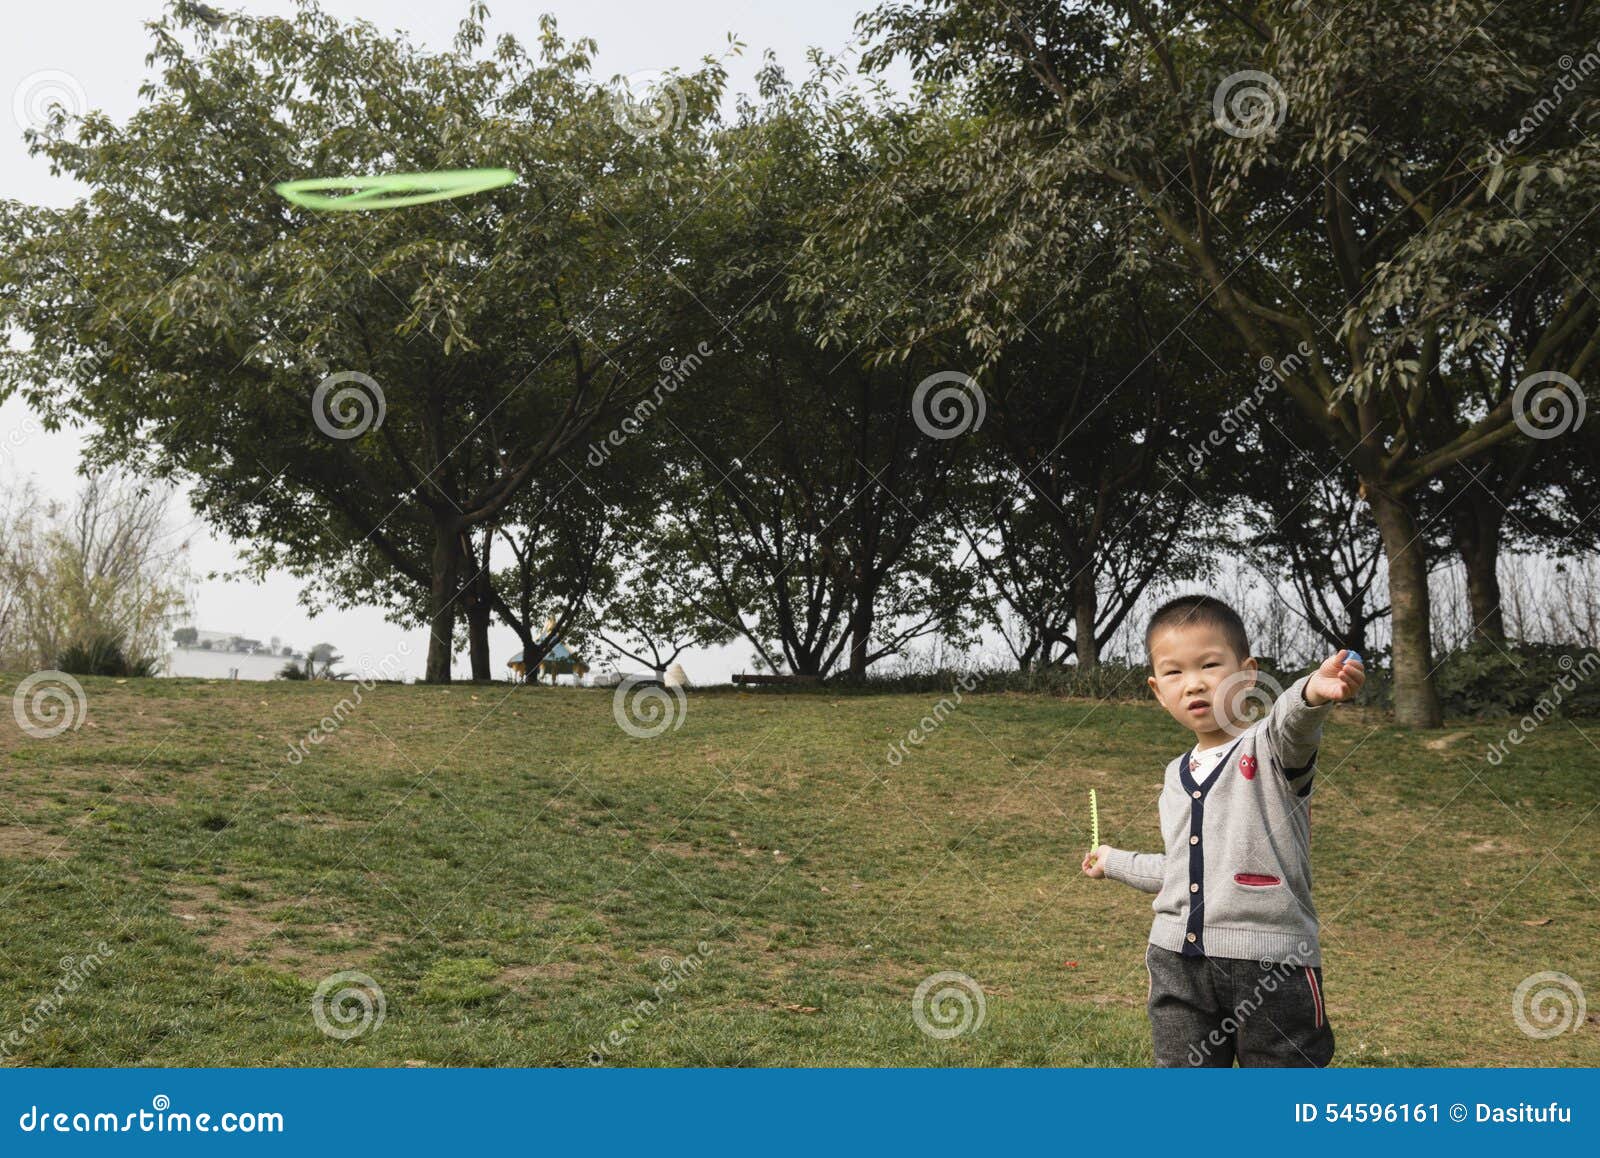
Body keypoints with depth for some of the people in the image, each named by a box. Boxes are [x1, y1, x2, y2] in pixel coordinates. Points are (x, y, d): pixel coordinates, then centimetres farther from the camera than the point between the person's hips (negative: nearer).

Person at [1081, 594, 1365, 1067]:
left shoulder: (1268, 748, -6)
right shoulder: (1177, 775, 15)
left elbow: (1290, 725, -33)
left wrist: (1313, 693, -56)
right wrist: (1116, 862, 42)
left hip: (1270, 961, -6)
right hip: (1178, 961, 6)